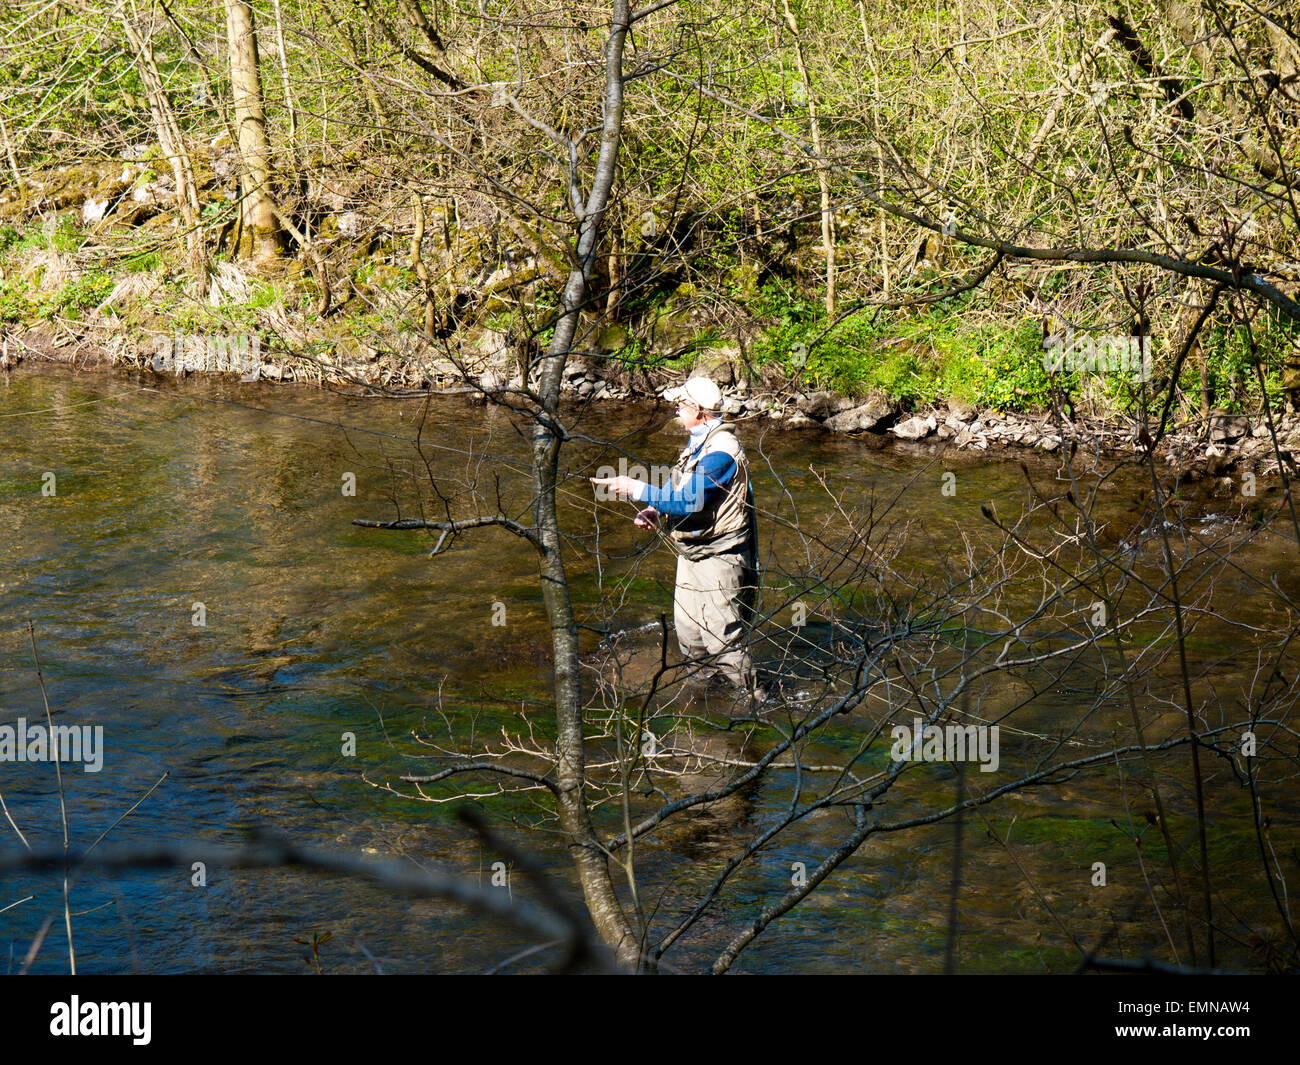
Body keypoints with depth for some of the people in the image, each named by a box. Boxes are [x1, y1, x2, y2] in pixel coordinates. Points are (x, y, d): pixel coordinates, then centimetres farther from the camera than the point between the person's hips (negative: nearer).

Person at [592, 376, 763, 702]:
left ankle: (753, 699, 4)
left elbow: (689, 502, -30)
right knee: (688, 633, 16)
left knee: (722, 639, -8)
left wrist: (637, 489, -26)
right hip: (692, 553, 10)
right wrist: (652, 510, 0)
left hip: (719, 559, -10)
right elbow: (679, 489, 20)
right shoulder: (698, 444, 11)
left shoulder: (721, 452, -23)